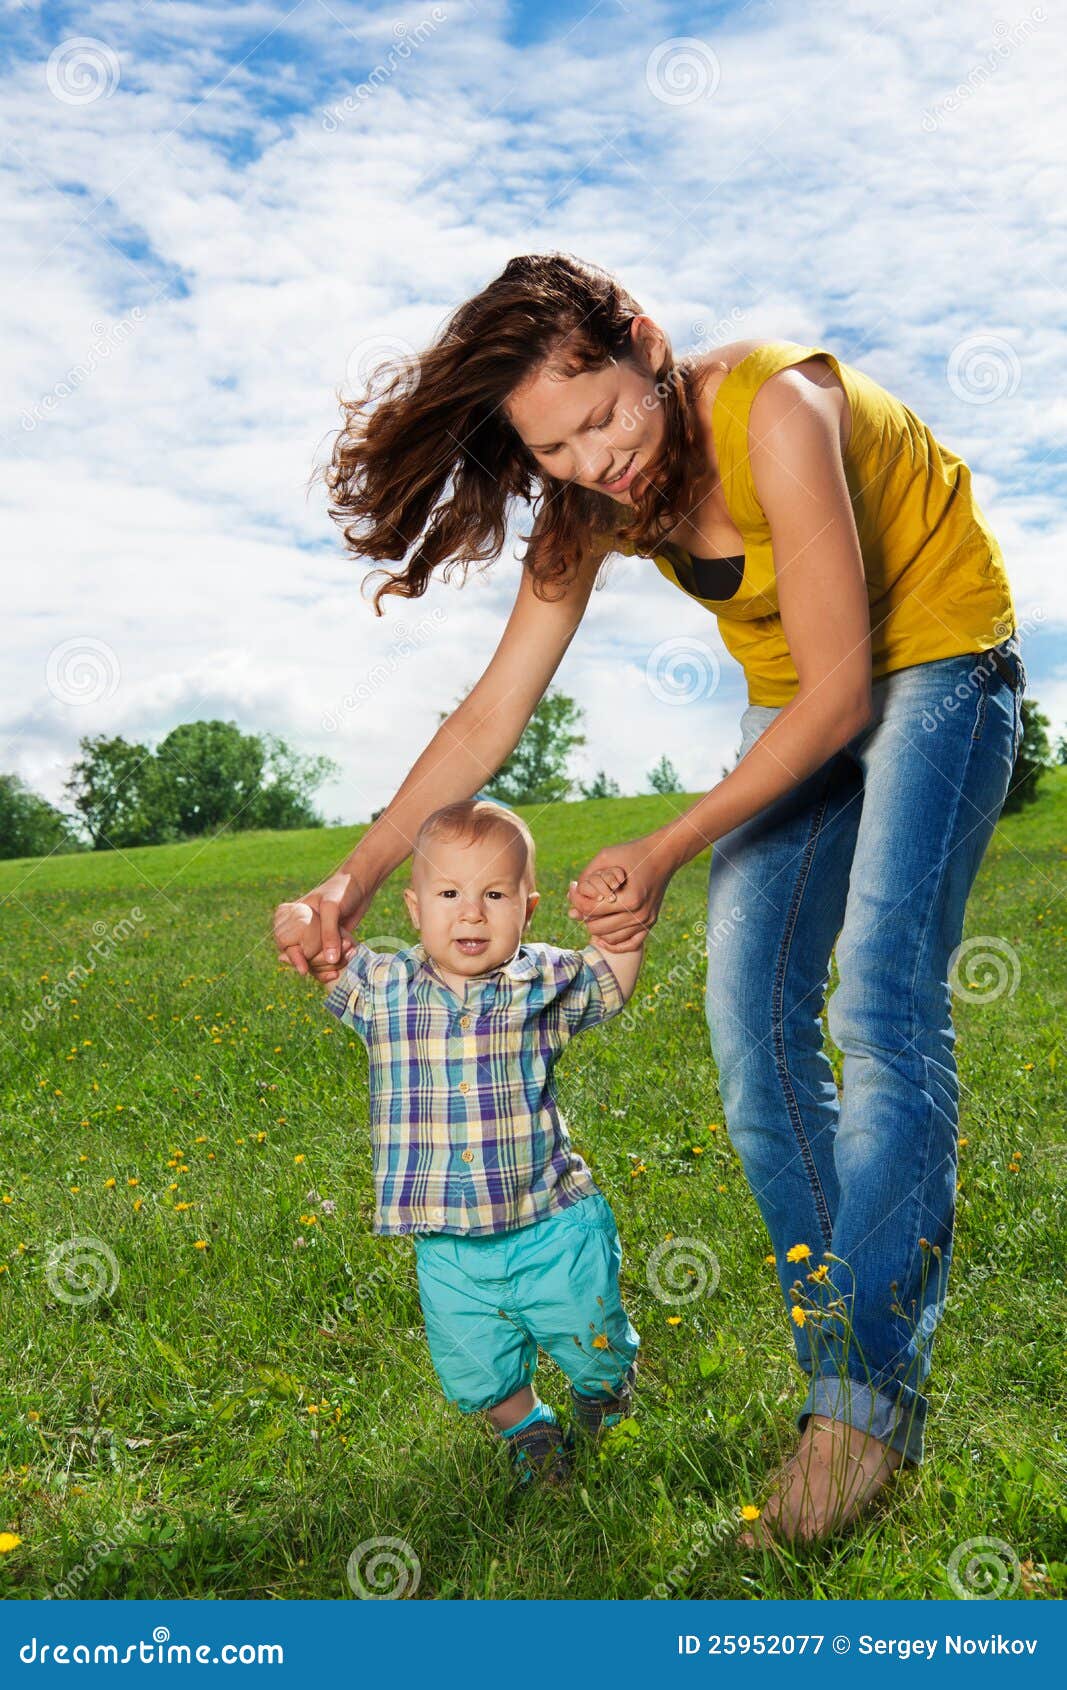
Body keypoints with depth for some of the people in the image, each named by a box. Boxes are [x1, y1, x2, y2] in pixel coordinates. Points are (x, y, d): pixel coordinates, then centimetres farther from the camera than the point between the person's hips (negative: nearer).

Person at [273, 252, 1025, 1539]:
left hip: (932, 664, -6)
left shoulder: (773, 409, -30)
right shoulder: (590, 505, -10)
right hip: (801, 700, 6)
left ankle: (868, 1391, -11)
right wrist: (359, 872, -11)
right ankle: (840, 1346, 7)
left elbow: (841, 691, -27)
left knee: (882, 1007, -20)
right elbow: (491, 714, -6)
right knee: (752, 1017, -3)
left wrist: (667, 853, -28)